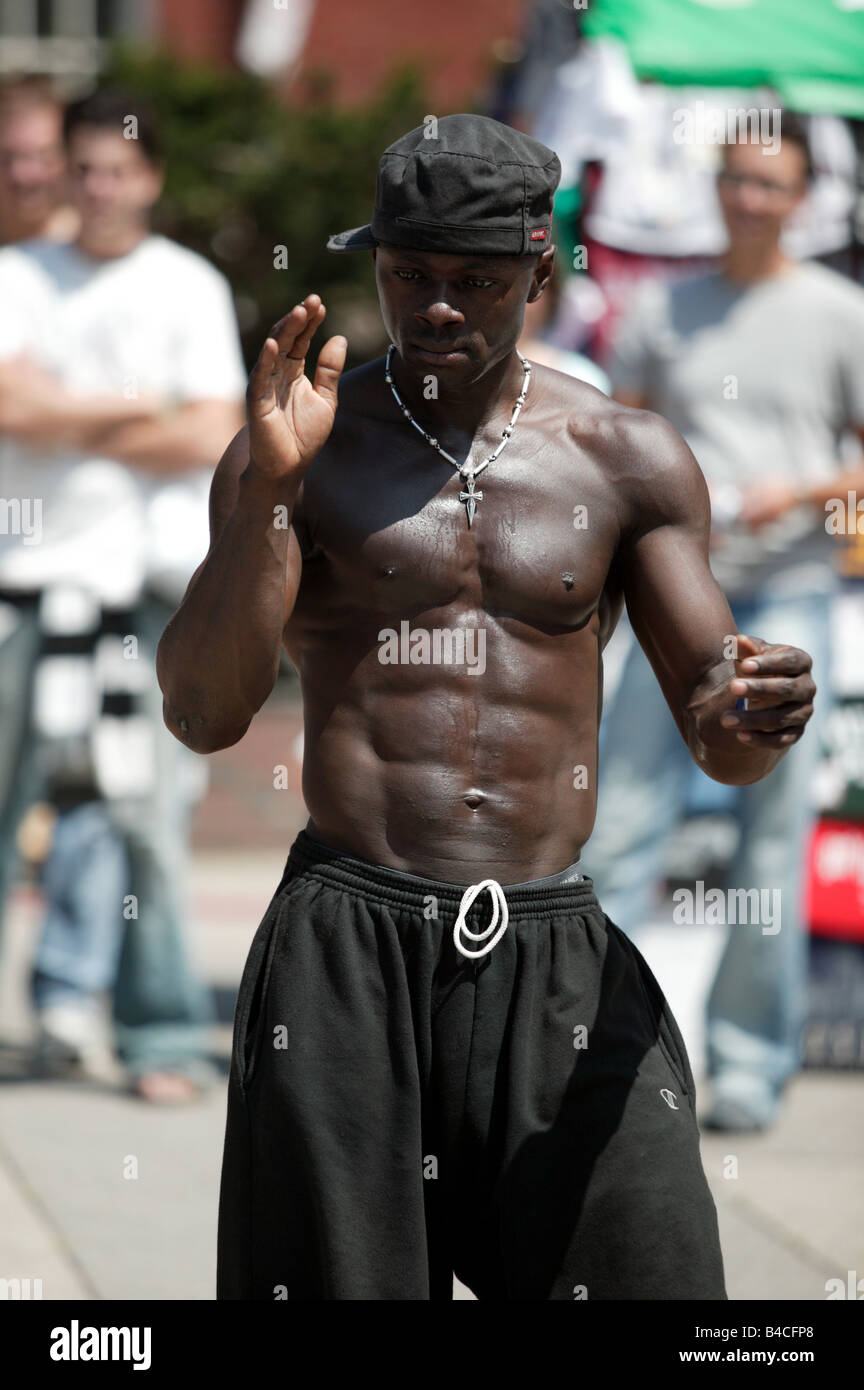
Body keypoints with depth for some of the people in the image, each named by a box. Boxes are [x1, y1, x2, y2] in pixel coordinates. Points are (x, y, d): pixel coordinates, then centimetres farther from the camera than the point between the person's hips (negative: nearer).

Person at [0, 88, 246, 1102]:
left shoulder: (190, 288, 6)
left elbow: (210, 440, -5)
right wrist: (135, 410, -5)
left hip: (140, 574, -2)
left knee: (140, 807, -5)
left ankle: (163, 1037, -1)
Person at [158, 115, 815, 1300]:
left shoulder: (627, 461, 10)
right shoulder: (307, 452, 5)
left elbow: (722, 746, 8)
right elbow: (202, 715, -5)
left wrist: (754, 717, -18)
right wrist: (267, 486, -17)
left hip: (559, 959, 1)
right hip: (347, 946, -1)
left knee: (646, 1275, -9)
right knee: (332, 1282, -2)